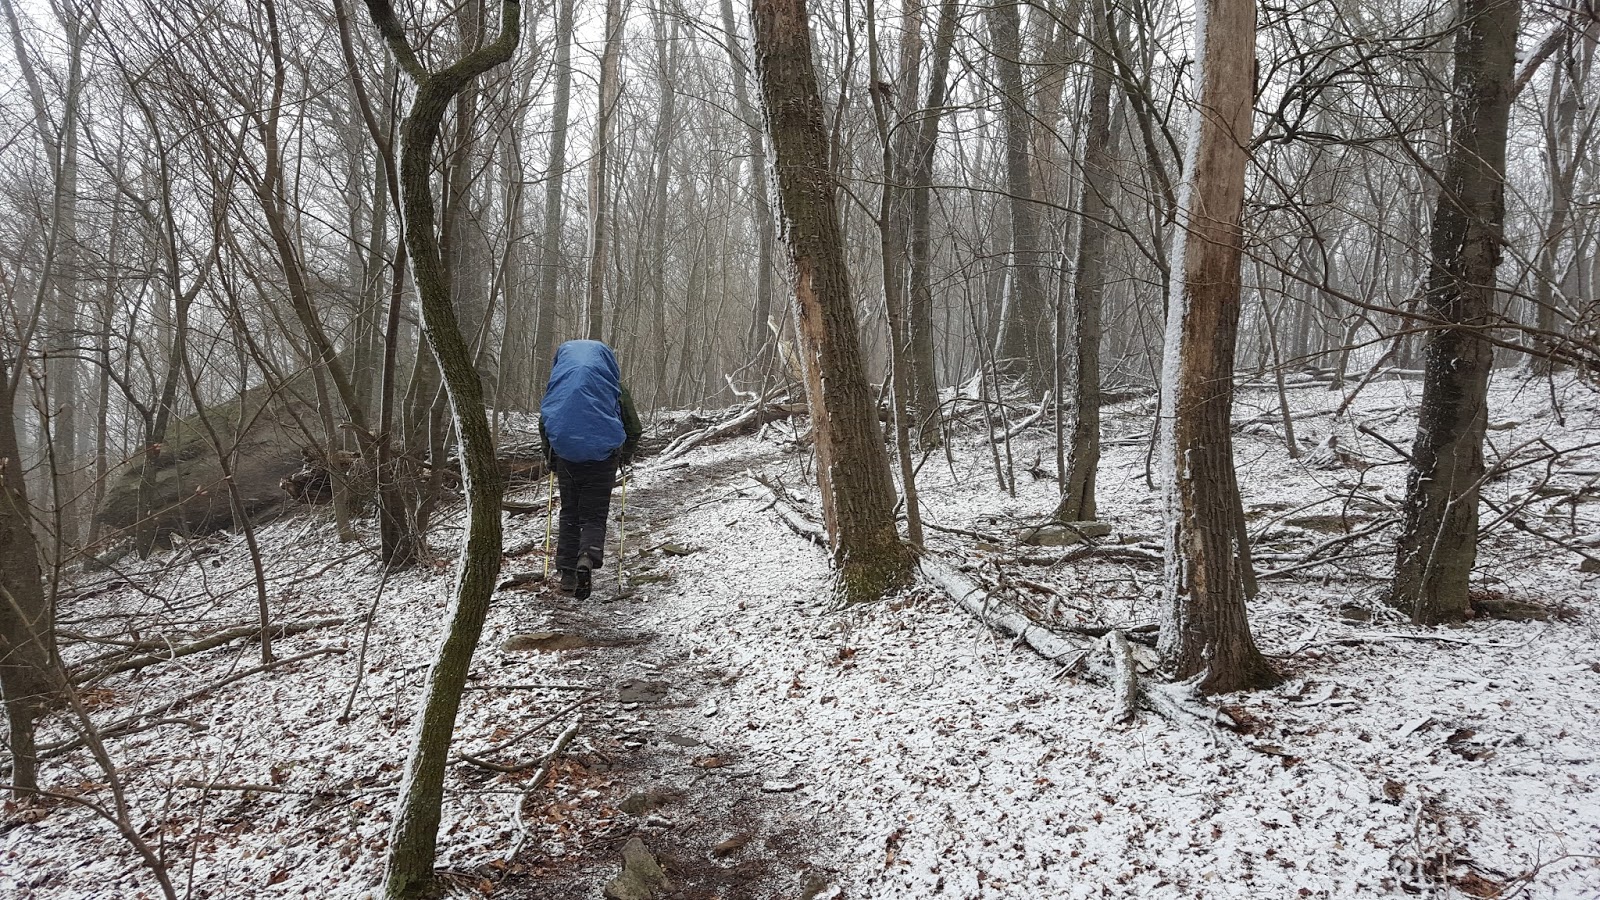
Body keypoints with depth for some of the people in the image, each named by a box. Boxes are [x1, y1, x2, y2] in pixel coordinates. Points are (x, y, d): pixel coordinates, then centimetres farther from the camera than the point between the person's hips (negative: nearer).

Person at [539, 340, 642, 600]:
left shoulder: (557, 387, 6)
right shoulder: (614, 389, 2)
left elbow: (544, 425, 11)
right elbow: (634, 428, 6)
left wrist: (551, 460, 23)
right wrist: (626, 456, 23)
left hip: (566, 458, 2)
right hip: (602, 459, -1)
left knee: (569, 514, 14)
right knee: (594, 515, 6)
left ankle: (567, 573, 9)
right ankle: (588, 557, -22)